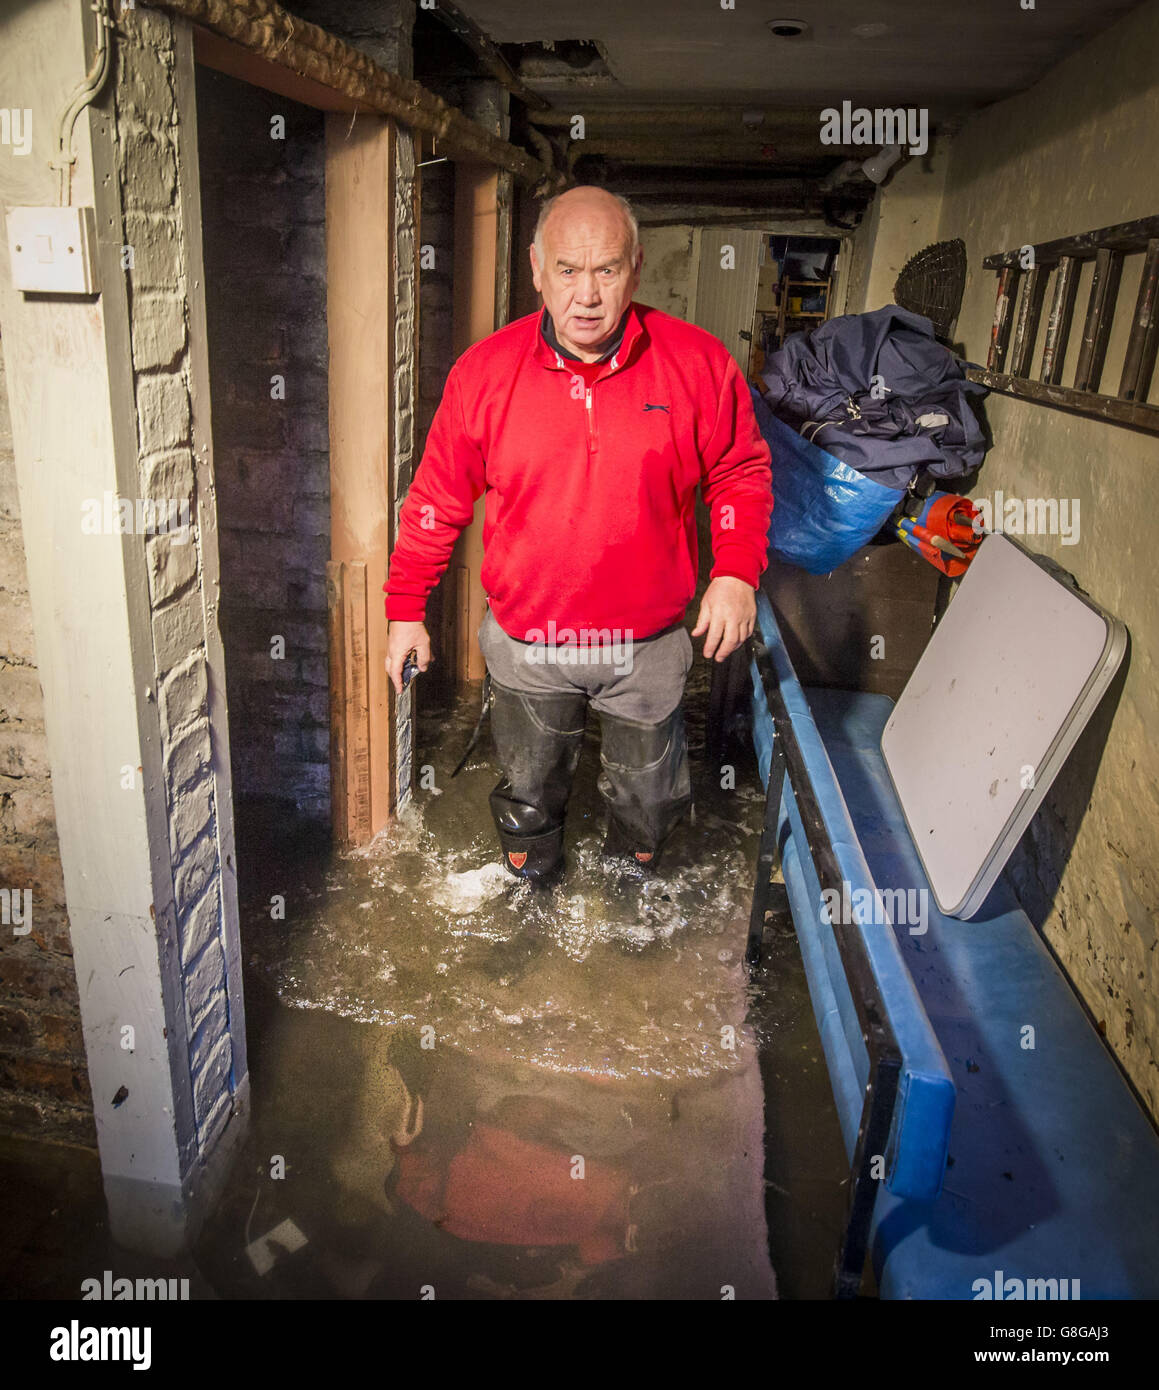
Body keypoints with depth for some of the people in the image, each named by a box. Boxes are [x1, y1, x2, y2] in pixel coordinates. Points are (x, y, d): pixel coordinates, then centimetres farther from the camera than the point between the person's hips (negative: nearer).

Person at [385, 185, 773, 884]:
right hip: (527, 646, 0)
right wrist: (406, 609, 2)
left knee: (648, 797, 20)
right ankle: (531, 882, 50)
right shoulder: (484, 372, -8)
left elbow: (741, 473, 1)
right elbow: (437, 500, -1)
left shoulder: (699, 363, -10)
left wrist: (737, 571, -14)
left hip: (649, 646, 0)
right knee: (529, 791, 20)